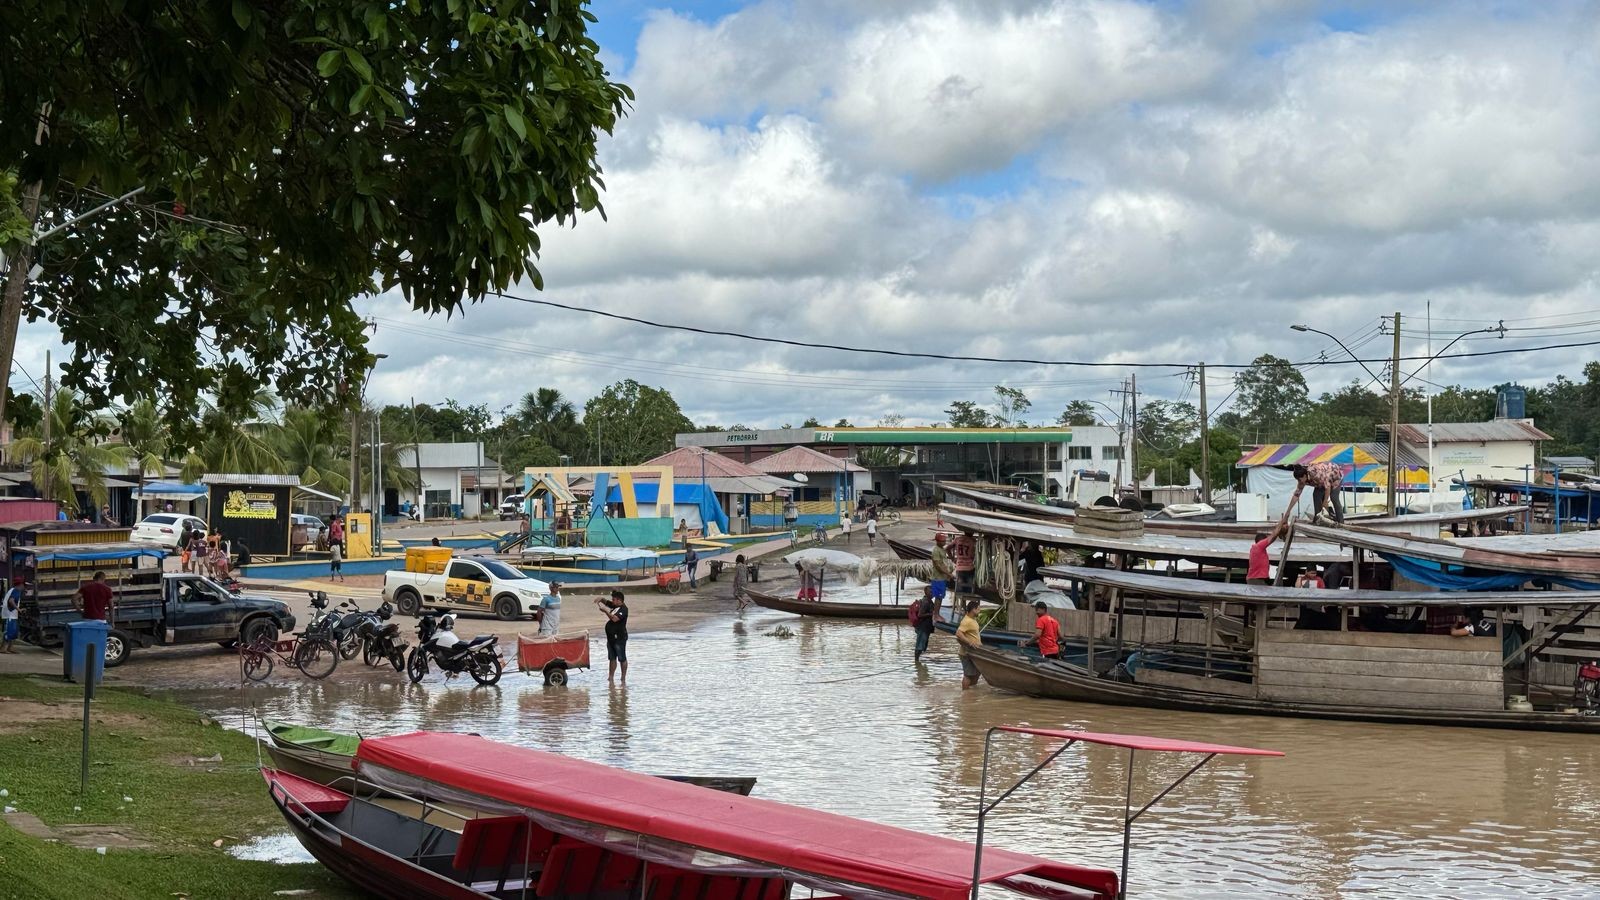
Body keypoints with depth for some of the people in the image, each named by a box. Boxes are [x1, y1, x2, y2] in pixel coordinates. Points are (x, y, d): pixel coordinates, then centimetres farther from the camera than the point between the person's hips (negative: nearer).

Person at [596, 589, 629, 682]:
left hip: (619, 637, -10)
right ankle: (611, 677, 18)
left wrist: (606, 611, -21)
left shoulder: (623, 609, -16)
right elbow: (606, 602, 22)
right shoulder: (615, 606, 12)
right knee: (612, 658, 13)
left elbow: (615, 618, -29)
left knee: (622, 659, -2)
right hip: (611, 637, 10)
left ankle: (623, 678, 2)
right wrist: (600, 600, 0)